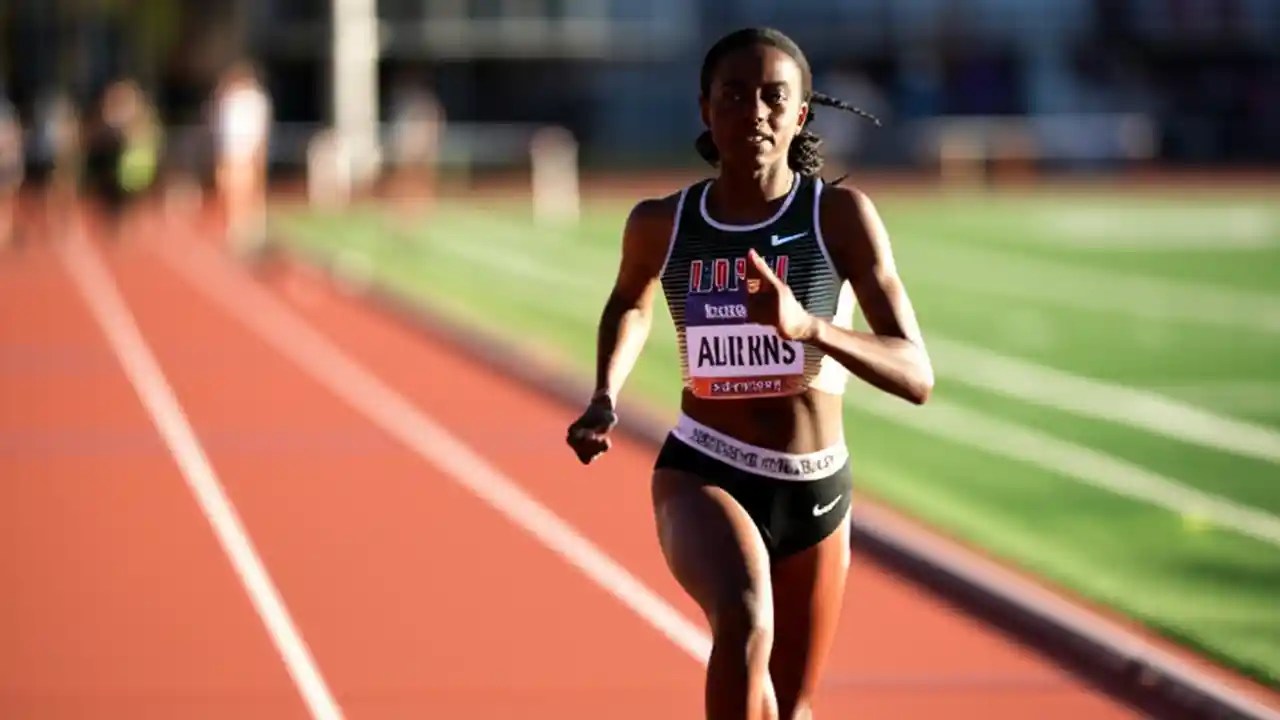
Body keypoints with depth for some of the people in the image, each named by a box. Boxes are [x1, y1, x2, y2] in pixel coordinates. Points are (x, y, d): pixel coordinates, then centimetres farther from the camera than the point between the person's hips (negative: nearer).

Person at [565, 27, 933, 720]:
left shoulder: (841, 215, -12)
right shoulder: (662, 224, -5)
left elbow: (916, 377, -18)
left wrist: (806, 326, -34)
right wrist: (604, 399, 3)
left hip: (815, 490, 2)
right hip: (701, 477, -1)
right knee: (745, 619, -35)